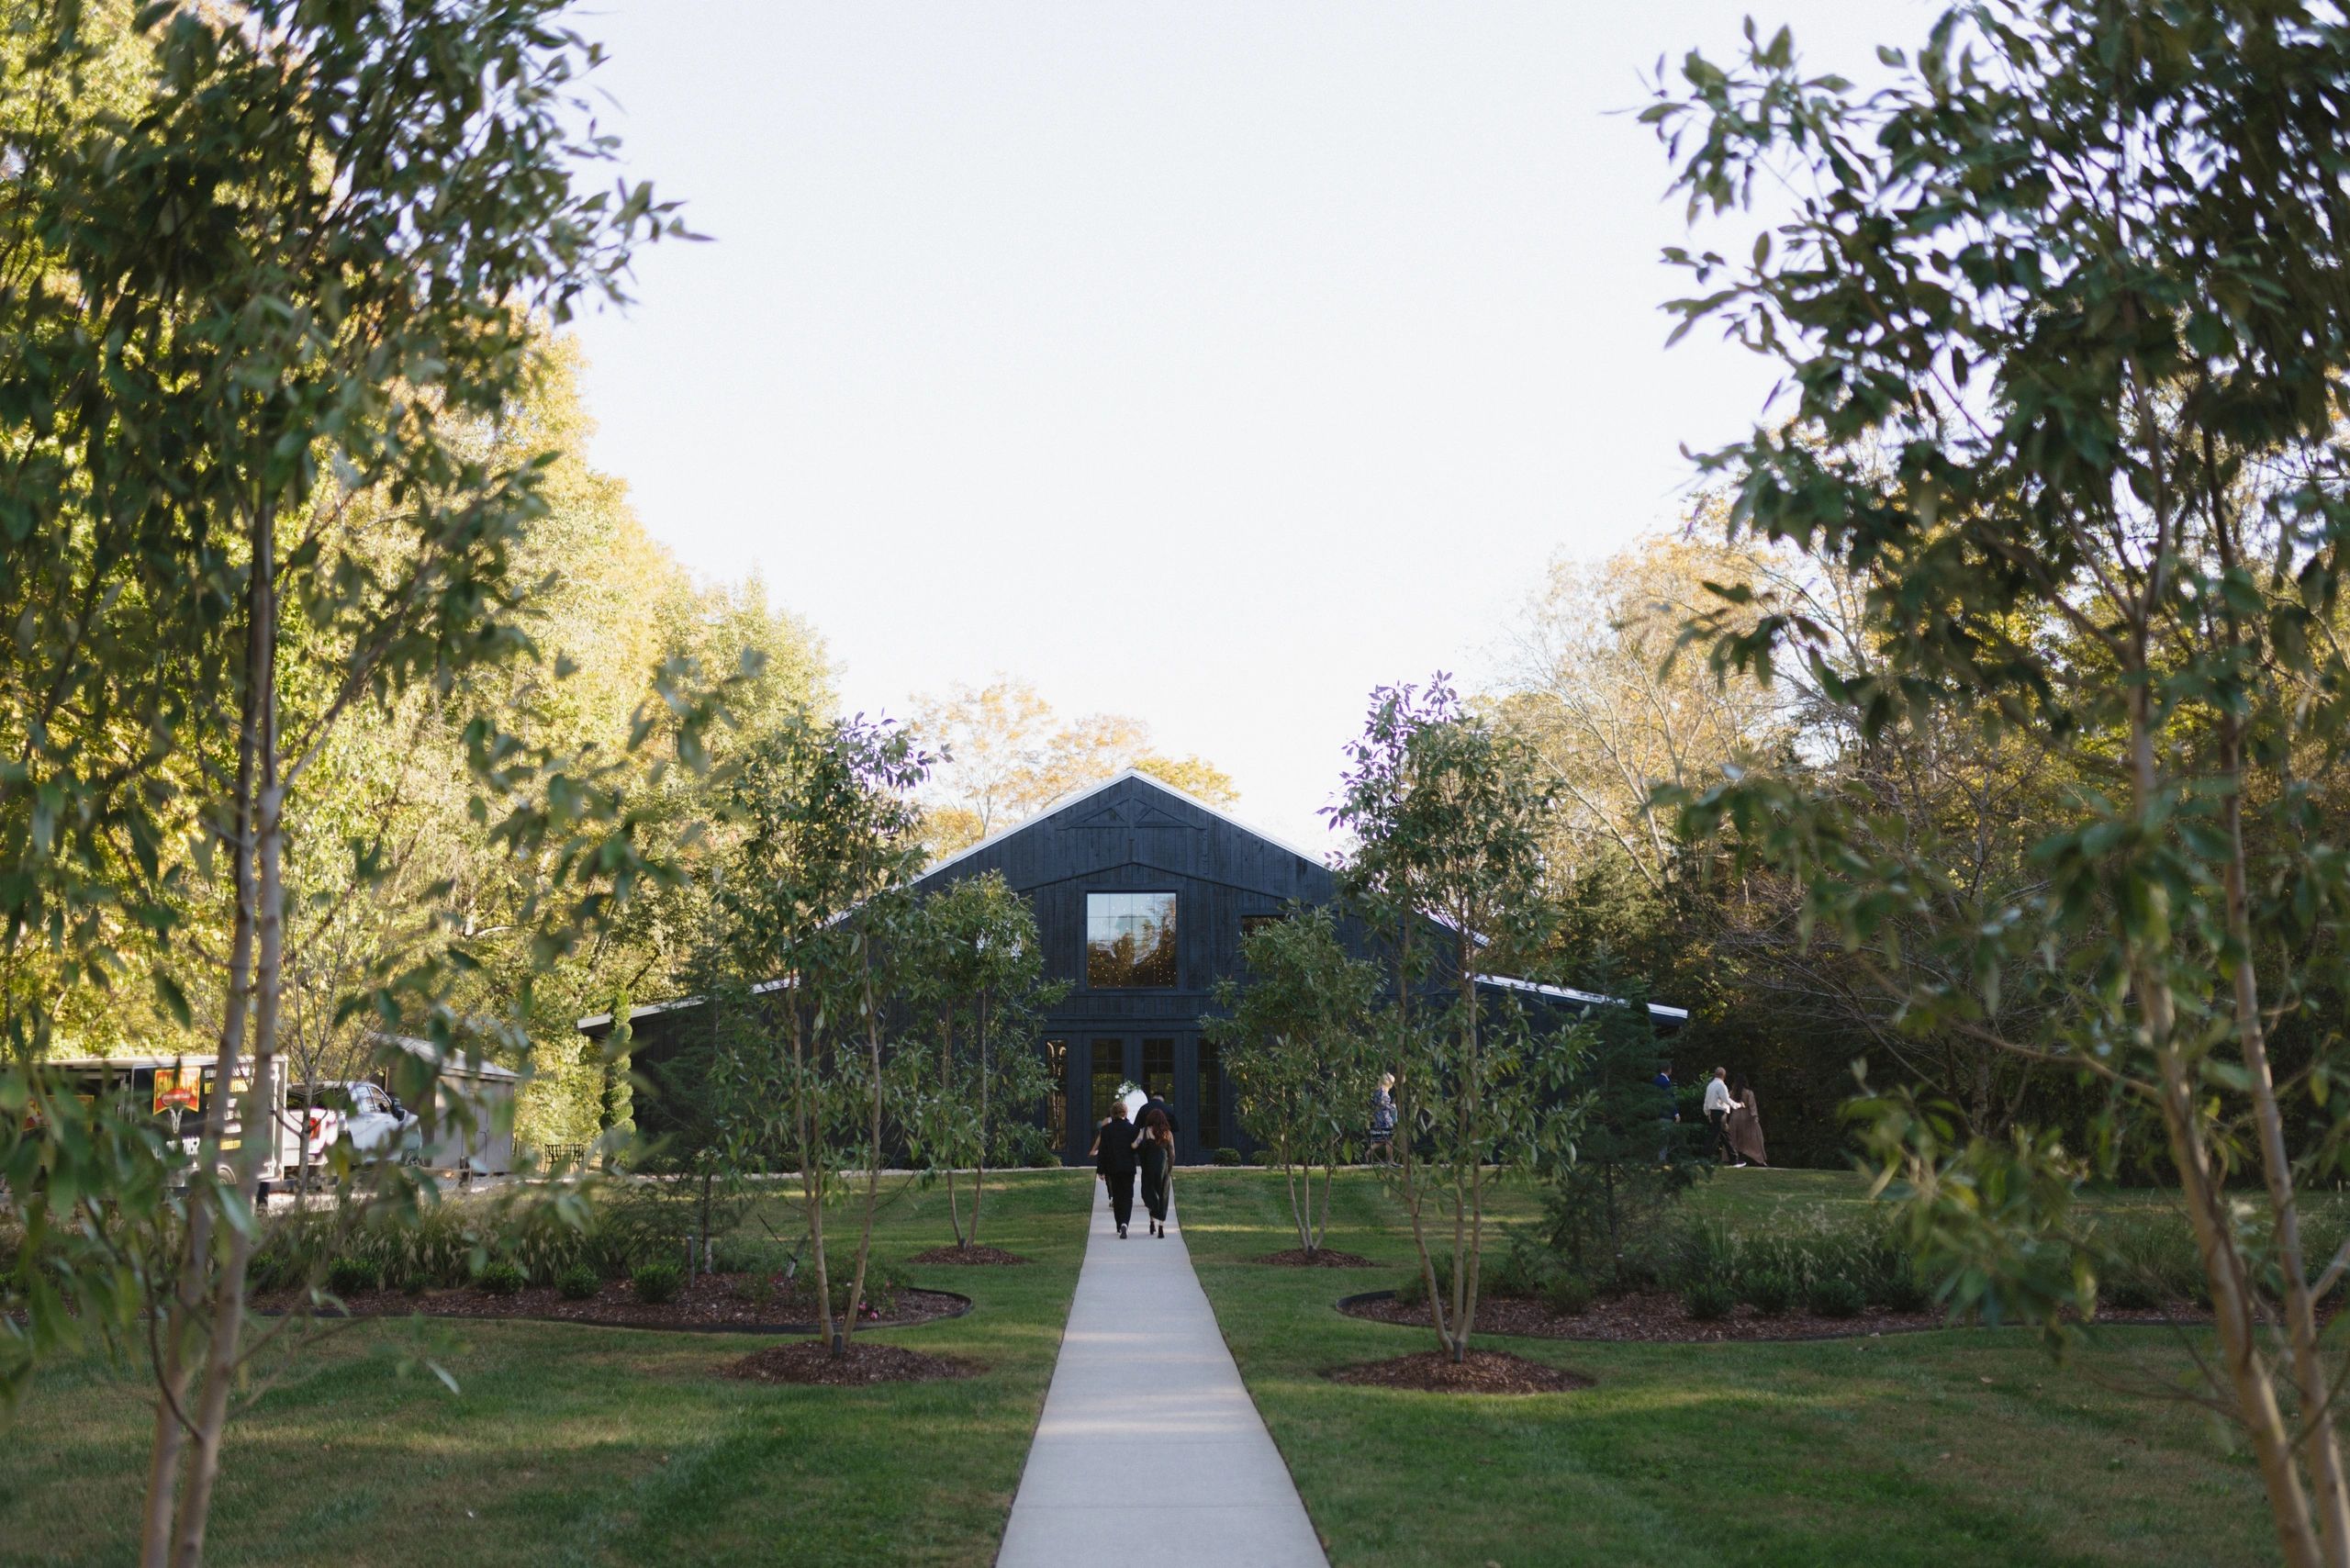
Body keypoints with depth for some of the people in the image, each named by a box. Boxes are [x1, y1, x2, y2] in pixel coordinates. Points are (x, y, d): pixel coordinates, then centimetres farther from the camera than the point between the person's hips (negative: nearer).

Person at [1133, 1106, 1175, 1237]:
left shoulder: (1146, 1131, -4)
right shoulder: (1168, 1133, 5)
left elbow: (1135, 1146, -17)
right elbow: (1172, 1153, 5)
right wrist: (1170, 1169, 14)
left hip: (1149, 1166, -2)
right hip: (1164, 1167, 2)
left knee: (1149, 1192, 14)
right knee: (1162, 1196, 7)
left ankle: (1153, 1220, -3)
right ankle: (1161, 1227, 2)